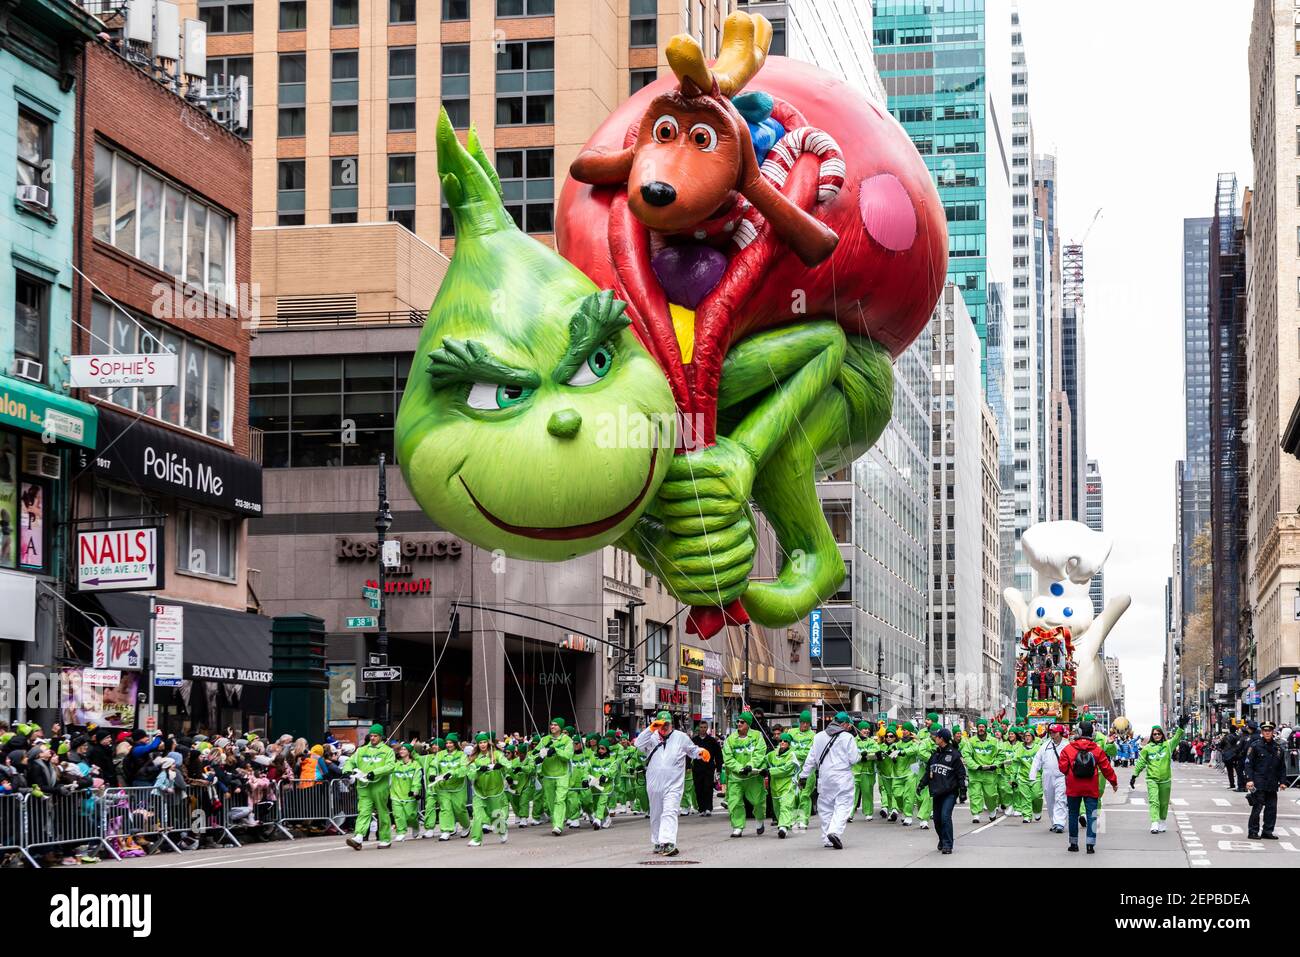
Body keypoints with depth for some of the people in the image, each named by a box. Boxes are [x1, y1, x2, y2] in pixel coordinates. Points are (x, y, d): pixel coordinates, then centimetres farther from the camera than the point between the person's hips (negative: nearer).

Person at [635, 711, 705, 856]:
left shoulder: (681, 737, 8)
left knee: (670, 813, -17)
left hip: (673, 784, -2)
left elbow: (692, 750, 17)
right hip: (654, 784, 2)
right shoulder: (652, 738, 6)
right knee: (656, 815, 14)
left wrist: (701, 752, -5)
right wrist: (651, 729, -20)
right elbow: (639, 745, -12)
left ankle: (668, 843, -27)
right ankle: (658, 843, 28)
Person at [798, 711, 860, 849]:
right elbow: (854, 759, -8)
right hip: (842, 777, -4)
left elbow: (811, 759, 10)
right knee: (842, 806, -5)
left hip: (824, 778, 5)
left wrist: (804, 775, 15)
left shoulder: (819, 737, 9)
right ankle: (835, 831, -27)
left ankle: (827, 839, 13)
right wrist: (860, 756, 14)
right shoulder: (847, 737, -6)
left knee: (825, 808, 12)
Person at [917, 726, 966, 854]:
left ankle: (947, 845, -13)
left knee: (945, 816, -17)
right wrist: (921, 783, 12)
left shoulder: (954, 754, -6)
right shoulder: (935, 754, 14)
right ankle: (942, 841, 28)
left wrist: (963, 791, -9)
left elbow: (961, 774, -5)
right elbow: (928, 770, 22)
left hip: (950, 792, -7)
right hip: (936, 792, 7)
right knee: (937, 818, 9)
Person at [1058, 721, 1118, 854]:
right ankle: (1091, 844, -7)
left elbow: (1062, 767, -5)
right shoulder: (1097, 749, -3)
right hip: (1091, 788, 0)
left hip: (1073, 788, 0)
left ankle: (1074, 843, 18)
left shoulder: (1068, 748, -6)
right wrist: (1114, 782, 14)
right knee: (1092, 815, 2)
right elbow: (1106, 768, 1)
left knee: (1073, 814, 12)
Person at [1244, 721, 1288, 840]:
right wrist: (1249, 779, -14)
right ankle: (1253, 831, 2)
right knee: (1257, 808, -5)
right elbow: (1248, 763, -5)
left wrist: (1282, 781, 10)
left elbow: (1282, 767, 18)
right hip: (1258, 785, -5)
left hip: (1272, 785, 5)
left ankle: (1267, 831, 16)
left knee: (1271, 808, 7)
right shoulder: (1255, 746, -3)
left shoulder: (1278, 748, 11)